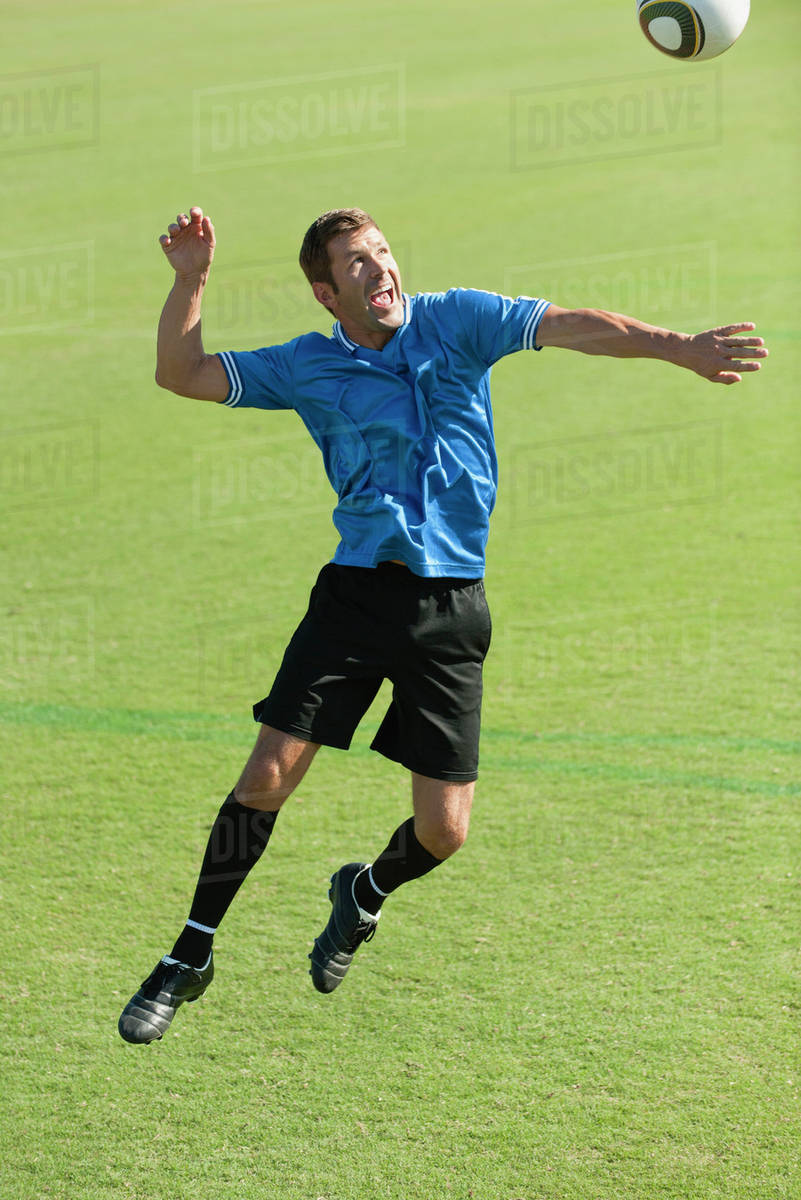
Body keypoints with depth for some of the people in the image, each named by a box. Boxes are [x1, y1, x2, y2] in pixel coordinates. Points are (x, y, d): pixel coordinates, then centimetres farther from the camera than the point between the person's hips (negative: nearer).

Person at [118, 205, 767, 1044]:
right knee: (267, 778, -9)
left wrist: (679, 347, -21)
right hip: (355, 593, 0)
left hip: (449, 606, 0)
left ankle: (365, 893, 34)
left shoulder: (456, 321, 2)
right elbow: (181, 374, 6)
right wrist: (191, 278, -9)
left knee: (442, 831, -1)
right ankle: (189, 959, 6)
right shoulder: (307, 368, 5)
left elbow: (571, 327, -7)